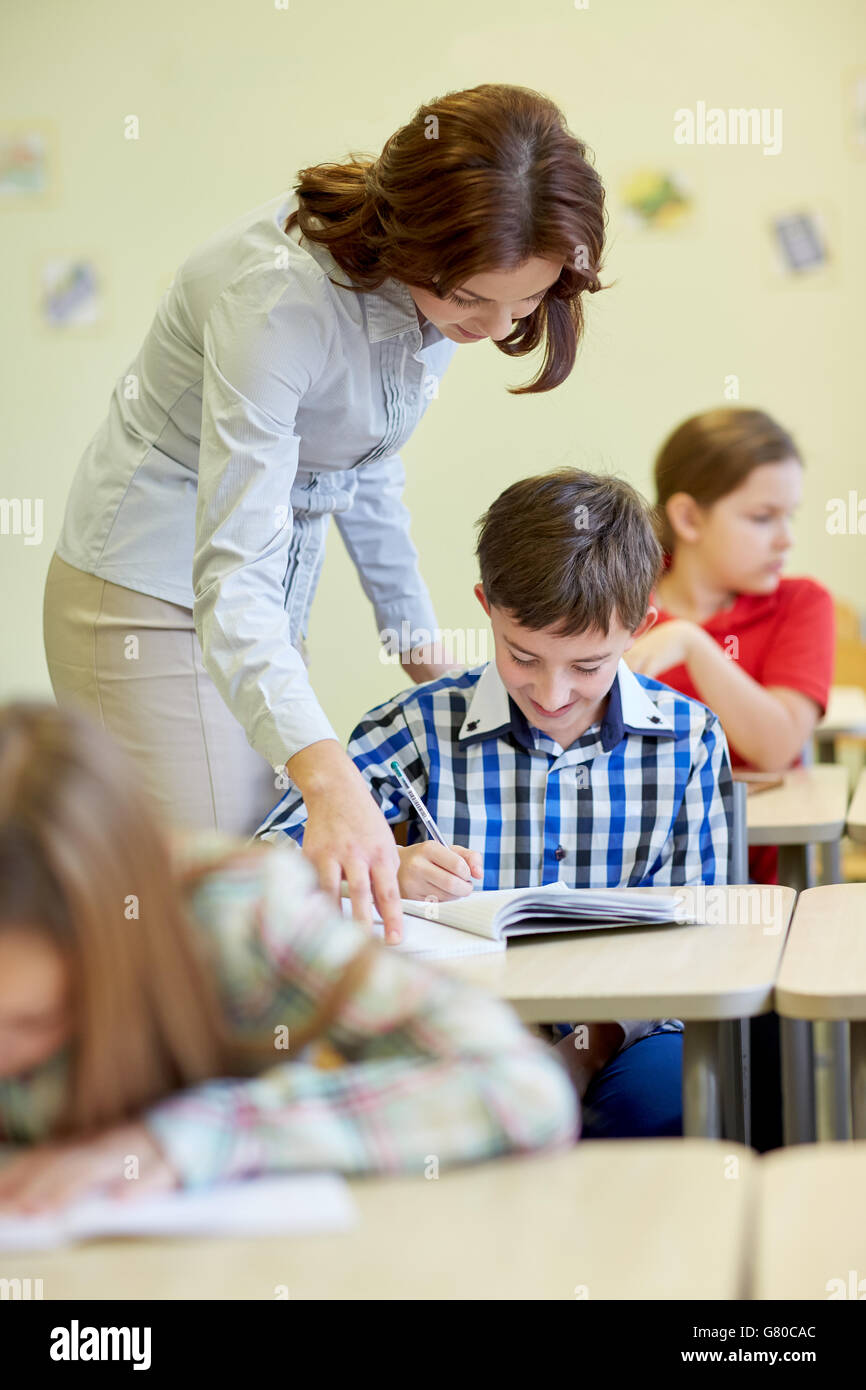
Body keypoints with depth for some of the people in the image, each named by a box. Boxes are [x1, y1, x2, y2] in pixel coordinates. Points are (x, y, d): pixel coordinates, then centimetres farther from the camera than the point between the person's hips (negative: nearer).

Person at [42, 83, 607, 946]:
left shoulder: (437, 283, -7)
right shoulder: (281, 295, -31)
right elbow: (232, 579, -38)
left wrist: (421, 647, 15)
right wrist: (330, 780, -51)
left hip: (275, 606, 7)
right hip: (155, 594, -7)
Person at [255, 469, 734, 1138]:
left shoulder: (689, 739, 4)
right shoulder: (422, 726, 1)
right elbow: (271, 853, -1)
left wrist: (597, 1039, -13)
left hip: (620, 1041, 1)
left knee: (673, 1082, -33)